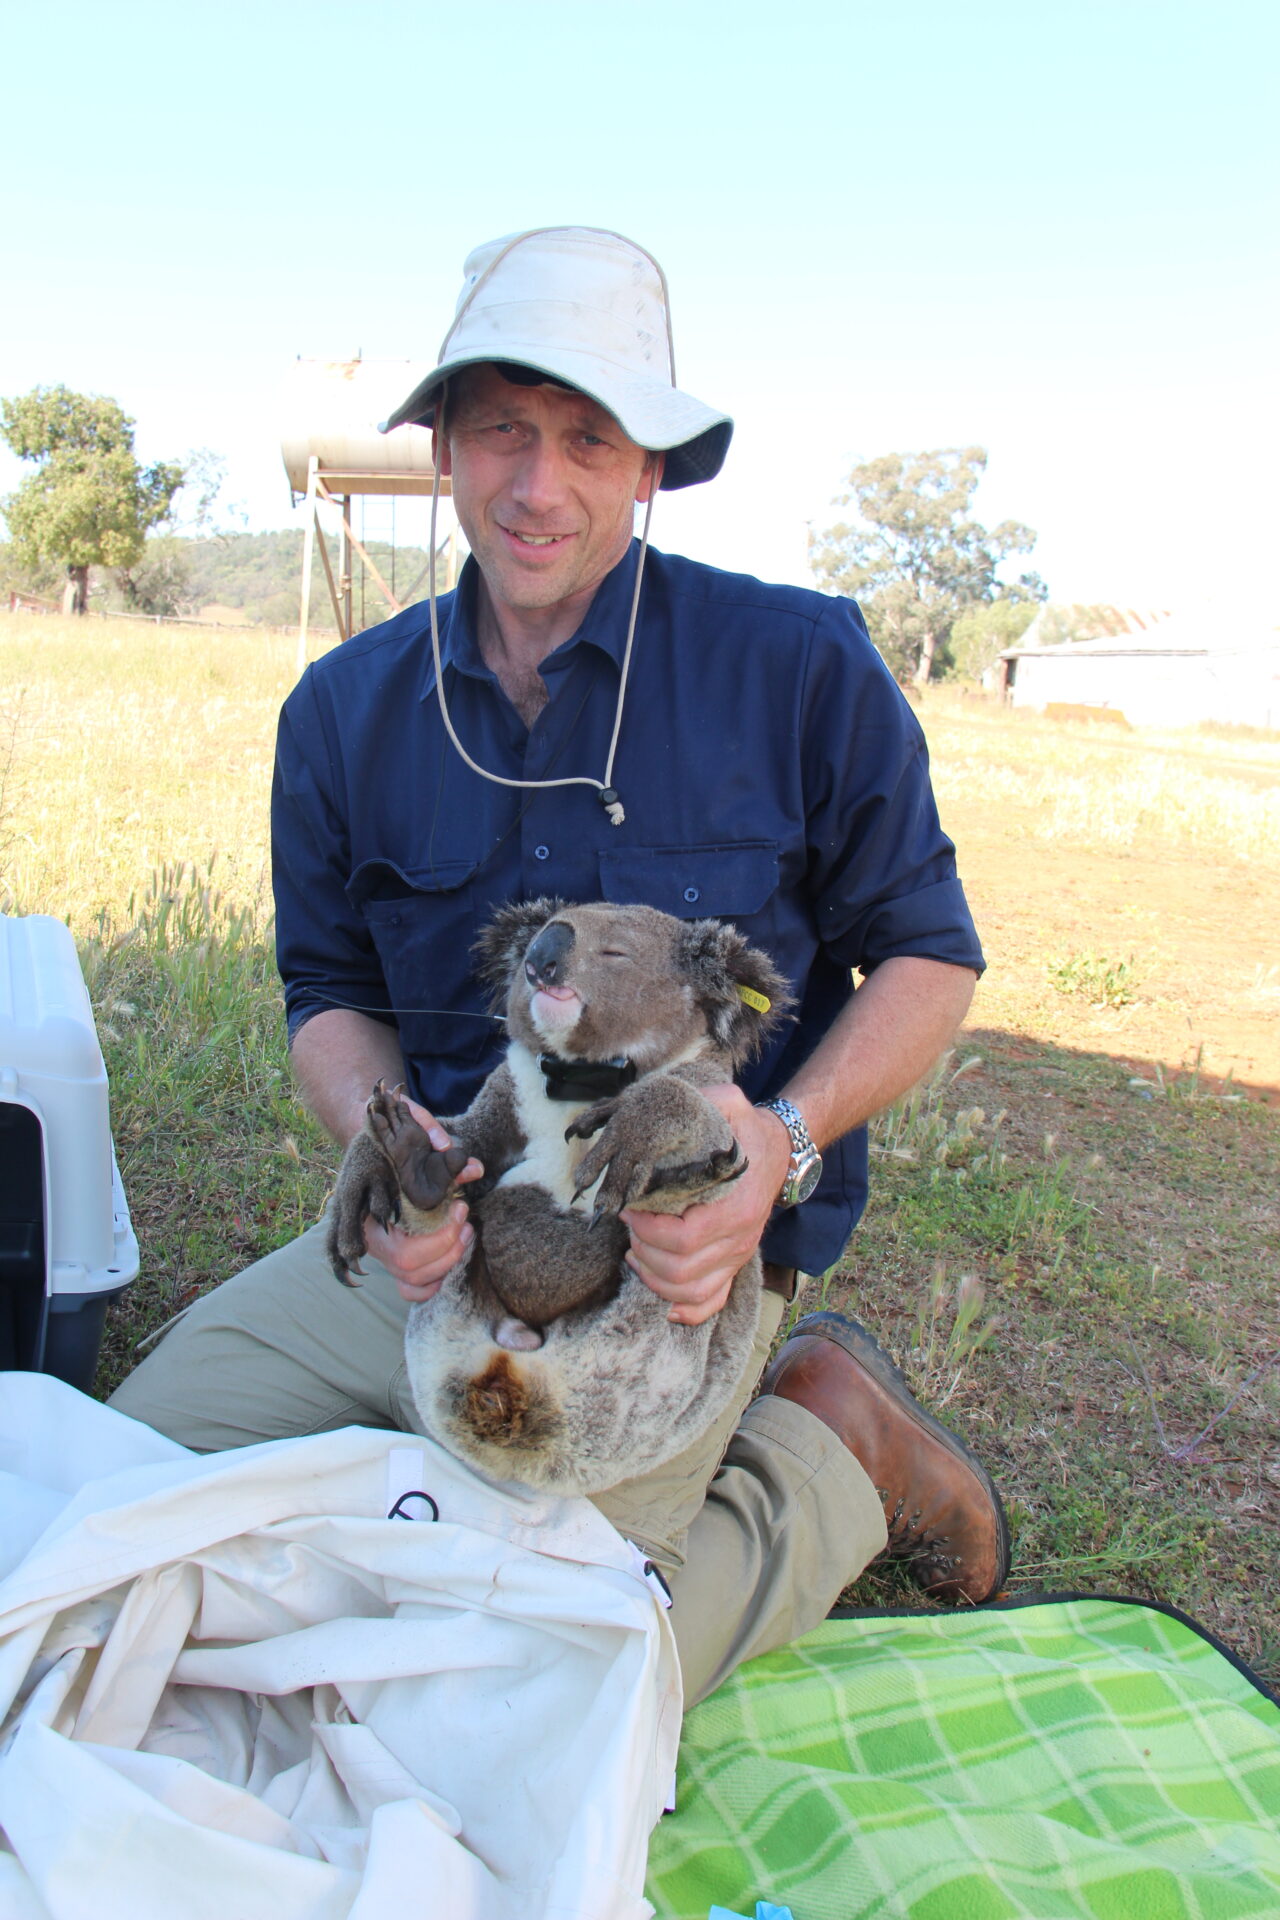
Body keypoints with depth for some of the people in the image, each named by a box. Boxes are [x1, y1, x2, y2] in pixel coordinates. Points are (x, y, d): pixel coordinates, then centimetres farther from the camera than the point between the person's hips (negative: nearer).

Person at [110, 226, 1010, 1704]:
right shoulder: (344, 711, 5)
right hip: (433, 1229, 5)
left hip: (679, 1244, -4)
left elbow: (926, 953, 0)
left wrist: (787, 1142, -19)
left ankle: (829, 1446, 7)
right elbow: (331, 991, 12)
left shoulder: (801, 666, -7)